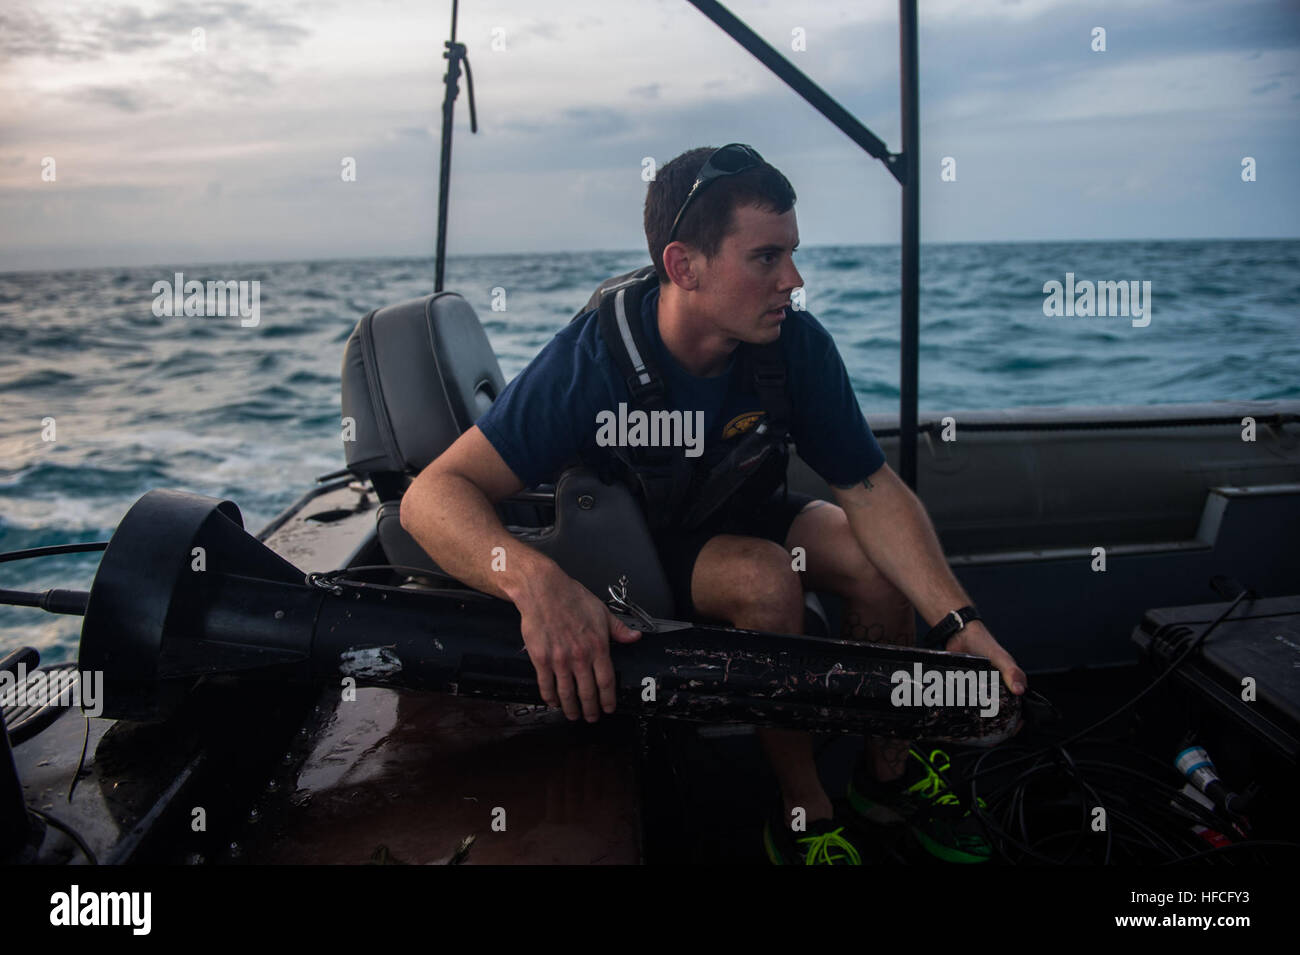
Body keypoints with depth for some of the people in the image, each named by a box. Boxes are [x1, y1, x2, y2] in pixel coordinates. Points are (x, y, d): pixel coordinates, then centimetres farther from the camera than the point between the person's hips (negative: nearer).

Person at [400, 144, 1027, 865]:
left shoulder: (796, 344, -21)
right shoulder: (594, 359, -33)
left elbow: (870, 488, -17)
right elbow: (434, 493, -37)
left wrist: (957, 617, -31)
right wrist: (535, 580, -57)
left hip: (742, 514, 5)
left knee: (882, 564, -19)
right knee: (766, 579, -32)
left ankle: (886, 775, 6)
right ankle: (802, 813, -10)